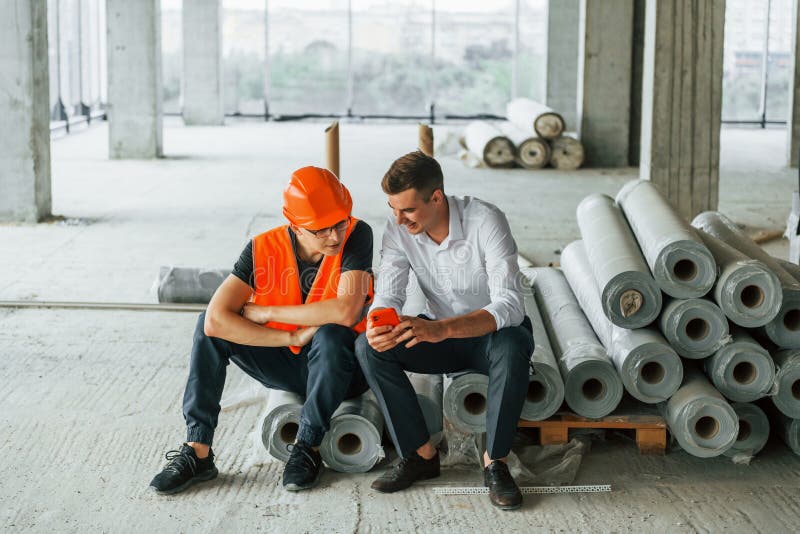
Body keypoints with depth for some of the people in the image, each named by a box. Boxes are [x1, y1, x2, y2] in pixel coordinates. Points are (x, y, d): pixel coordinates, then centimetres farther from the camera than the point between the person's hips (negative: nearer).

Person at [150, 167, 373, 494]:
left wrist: (268, 312, -23)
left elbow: (346, 311, -35)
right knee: (209, 324, -15)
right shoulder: (264, 249, -15)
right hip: (285, 366, 3)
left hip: (341, 368, -3)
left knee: (330, 335, -36)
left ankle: (308, 447, -17)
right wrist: (293, 337, -28)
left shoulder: (357, 235, -21)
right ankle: (197, 451, -16)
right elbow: (216, 318, -25)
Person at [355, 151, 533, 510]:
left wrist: (442, 328, -50)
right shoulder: (399, 228, -12)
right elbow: (388, 294, -15)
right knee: (368, 347, -21)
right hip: (440, 333, 4)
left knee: (512, 347, -39)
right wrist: (378, 326, -40)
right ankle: (421, 454, -13)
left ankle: (495, 462, -22)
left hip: (493, 332, -4)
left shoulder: (485, 221, -27)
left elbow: (510, 306, -35)